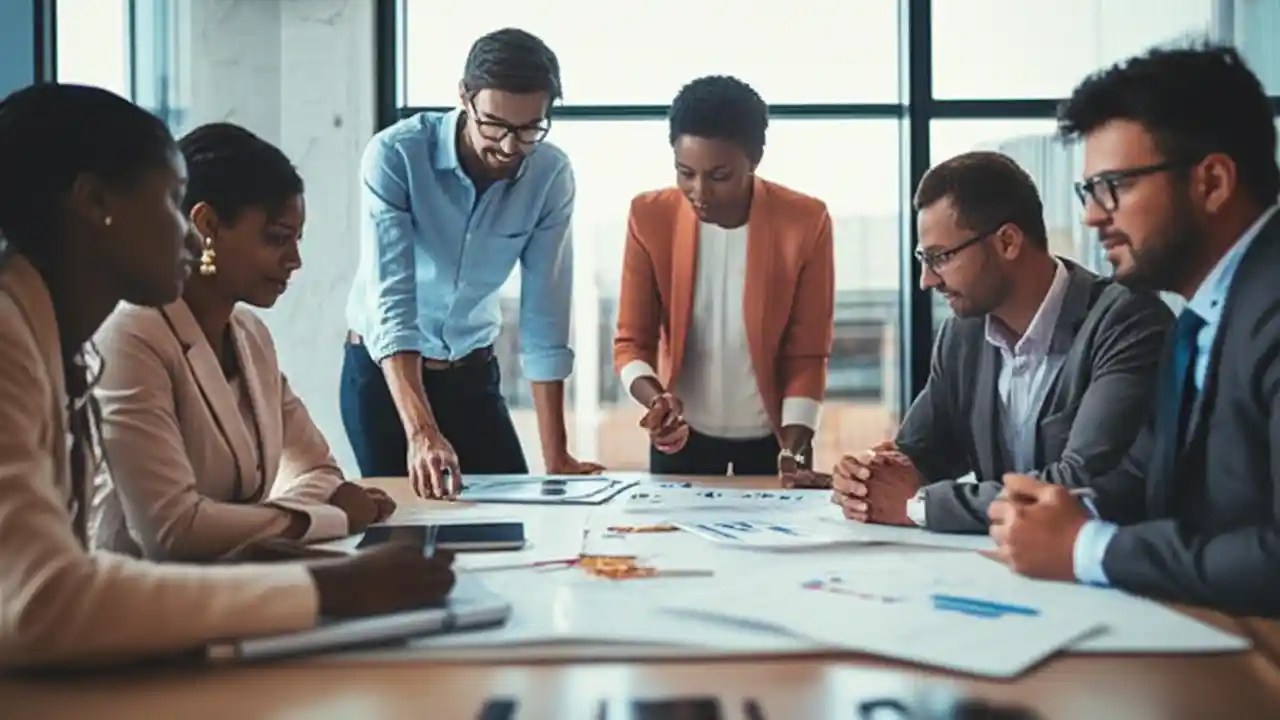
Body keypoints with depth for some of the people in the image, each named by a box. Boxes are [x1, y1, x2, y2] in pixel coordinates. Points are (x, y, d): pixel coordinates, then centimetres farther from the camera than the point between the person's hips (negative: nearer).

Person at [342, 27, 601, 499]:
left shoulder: (551, 175, -14)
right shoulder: (394, 155, -25)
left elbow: (545, 316, -12)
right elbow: (391, 302, -31)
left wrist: (556, 455, -15)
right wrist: (421, 432, -44)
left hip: (473, 371, 3)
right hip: (381, 368, -3)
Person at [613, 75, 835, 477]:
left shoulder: (805, 223, -16)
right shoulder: (651, 218, -13)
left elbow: (807, 355, -12)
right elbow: (632, 341, -9)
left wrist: (793, 452, -21)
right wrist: (656, 400, -28)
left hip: (772, 435, -1)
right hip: (682, 433, 1)